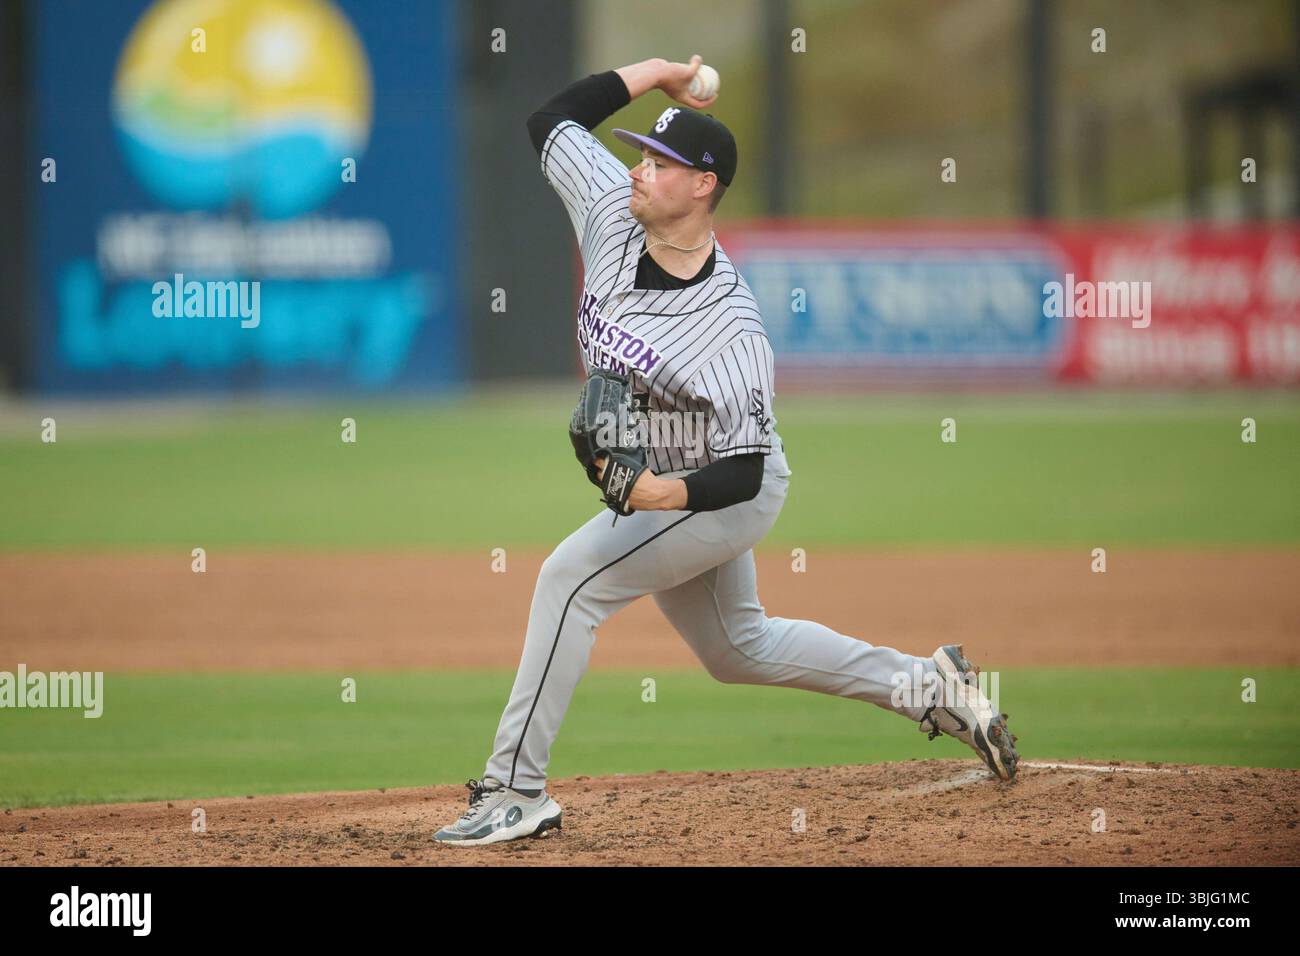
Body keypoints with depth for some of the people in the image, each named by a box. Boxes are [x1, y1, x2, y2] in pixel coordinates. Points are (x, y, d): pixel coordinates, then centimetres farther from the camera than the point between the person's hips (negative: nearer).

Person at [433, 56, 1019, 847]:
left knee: (571, 578, -22)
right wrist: (653, 73, -6)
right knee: (737, 648, 21)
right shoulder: (614, 215, -13)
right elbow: (550, 122, -1)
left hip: (725, 495, -9)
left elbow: (744, 472, -27)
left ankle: (516, 789, -19)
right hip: (656, 486, 9)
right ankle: (930, 686, 32)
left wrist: (666, 495, -44)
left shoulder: (732, 330, -30)